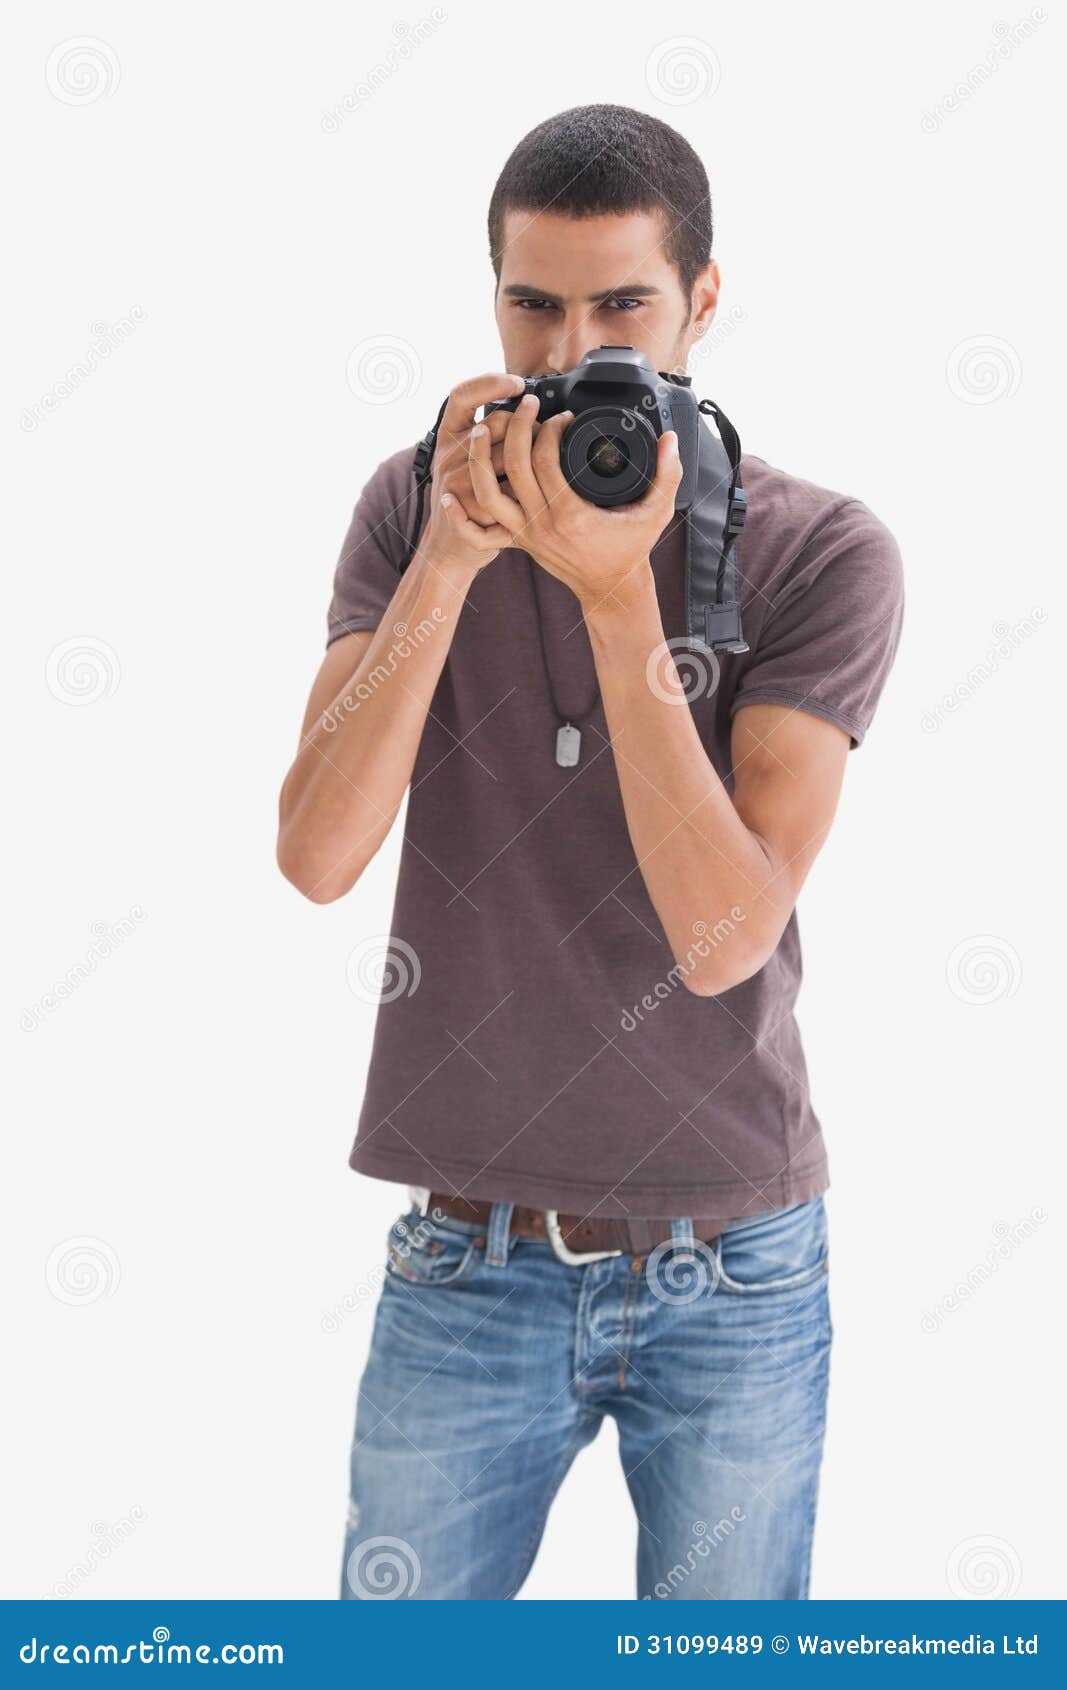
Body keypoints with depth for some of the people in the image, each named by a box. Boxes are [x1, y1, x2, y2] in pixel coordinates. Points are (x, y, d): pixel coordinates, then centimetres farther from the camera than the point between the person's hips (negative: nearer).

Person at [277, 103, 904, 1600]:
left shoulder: (823, 555, -9)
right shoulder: (417, 507, -2)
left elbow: (725, 933, -18)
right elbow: (318, 855, -13)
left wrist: (621, 595, -25)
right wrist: (453, 556, -22)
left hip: (734, 1282, -1)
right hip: (468, 1266, 1)